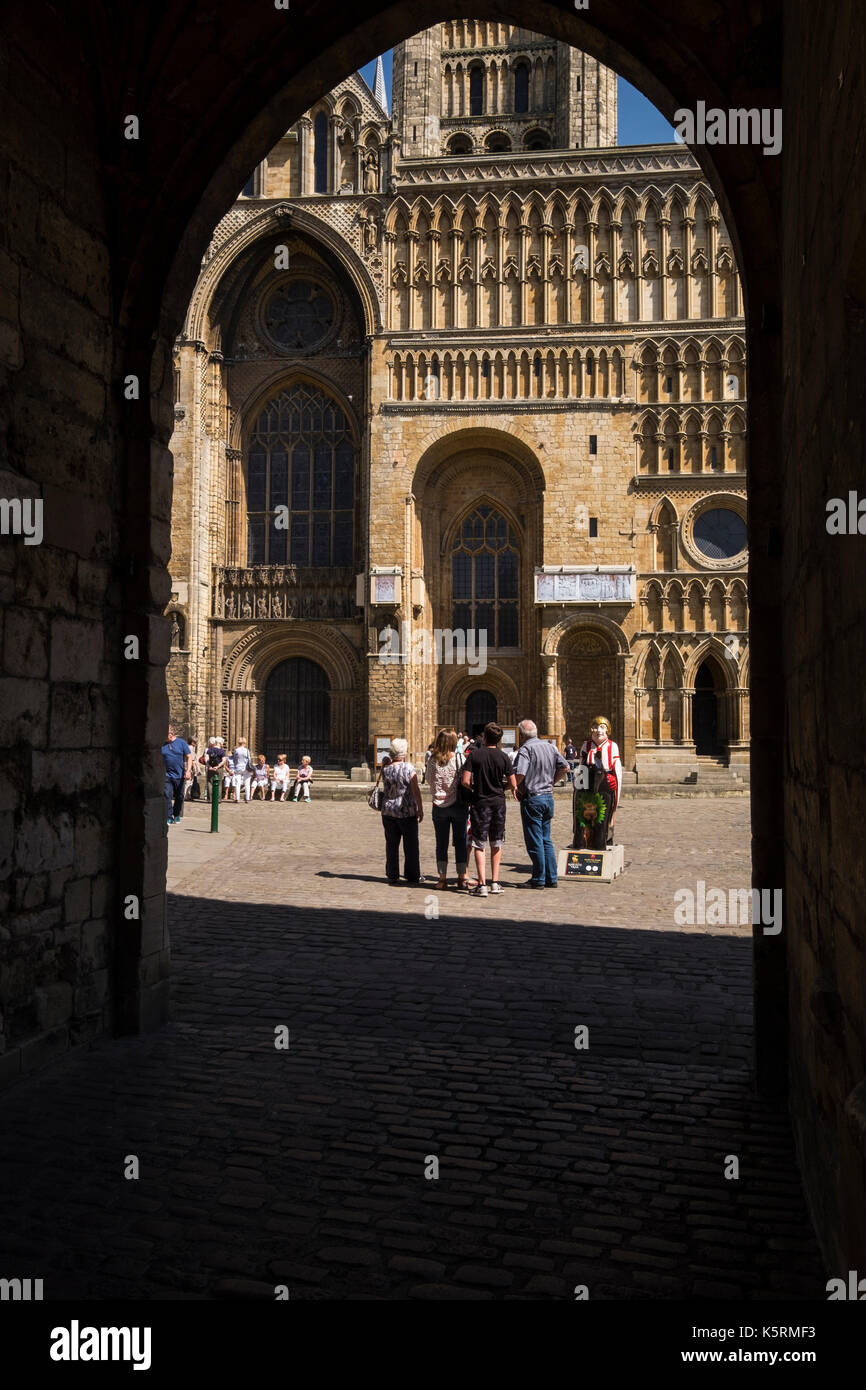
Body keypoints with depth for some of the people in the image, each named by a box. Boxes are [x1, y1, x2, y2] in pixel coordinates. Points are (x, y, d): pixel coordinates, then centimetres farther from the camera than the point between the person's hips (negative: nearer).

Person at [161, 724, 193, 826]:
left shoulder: (182, 743, -1)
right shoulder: (162, 745, 4)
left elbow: (189, 757, 0)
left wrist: (188, 770, -11)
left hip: (179, 775, 0)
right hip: (167, 775, 0)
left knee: (179, 797, 10)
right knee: (167, 795, -13)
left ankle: (177, 815, 28)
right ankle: (169, 817, -10)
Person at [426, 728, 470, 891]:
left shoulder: (433, 760, -4)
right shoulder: (458, 758, -9)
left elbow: (429, 779, 9)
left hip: (439, 805, 1)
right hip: (458, 804, -1)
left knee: (441, 842, 8)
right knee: (460, 842, 8)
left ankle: (442, 878, 7)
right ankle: (462, 878, 10)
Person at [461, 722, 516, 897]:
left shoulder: (474, 754, -8)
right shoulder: (503, 757, -2)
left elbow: (465, 781, -13)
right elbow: (513, 784, -2)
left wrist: (476, 787, 7)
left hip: (481, 802, -2)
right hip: (499, 801, 2)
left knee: (479, 845, 1)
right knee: (496, 844, 14)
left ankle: (482, 884, -6)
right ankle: (495, 882, 15)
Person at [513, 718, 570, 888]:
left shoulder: (525, 749, -13)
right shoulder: (551, 747, 9)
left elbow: (519, 774, -24)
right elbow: (564, 767, 10)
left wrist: (516, 787, -6)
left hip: (532, 799, -7)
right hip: (548, 797, 7)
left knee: (534, 842, 1)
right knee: (546, 840, 15)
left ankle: (539, 880, 5)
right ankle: (551, 878, 16)